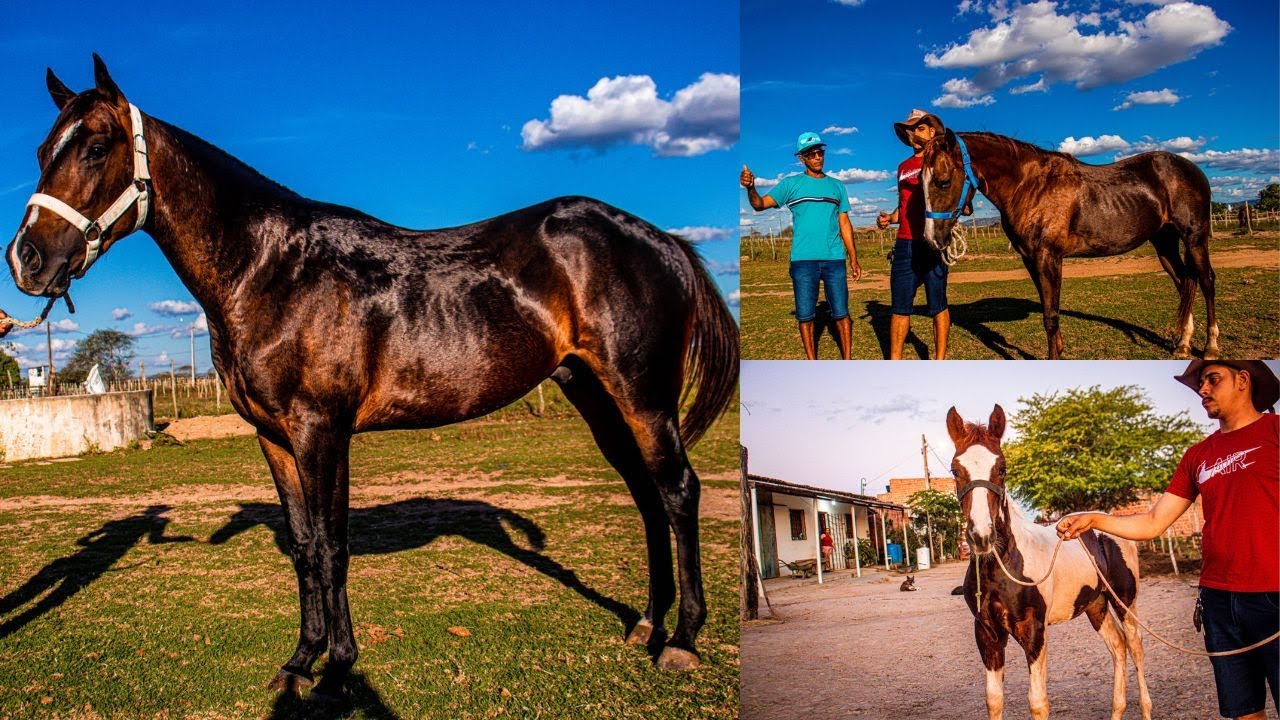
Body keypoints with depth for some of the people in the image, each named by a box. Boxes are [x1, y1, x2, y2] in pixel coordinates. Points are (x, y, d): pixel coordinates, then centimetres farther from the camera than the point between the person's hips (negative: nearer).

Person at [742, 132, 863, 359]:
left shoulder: (837, 186, 14)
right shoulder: (791, 184, 5)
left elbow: (845, 224, 16)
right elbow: (761, 204, -7)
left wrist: (854, 260, 12)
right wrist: (750, 188, -28)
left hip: (834, 258, 2)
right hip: (803, 260, -2)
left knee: (841, 313, 1)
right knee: (805, 316, 2)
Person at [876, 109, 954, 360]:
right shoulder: (904, 167, 19)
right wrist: (889, 218, 7)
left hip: (933, 243, -5)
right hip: (905, 244, 5)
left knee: (937, 305, 1)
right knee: (900, 306, 4)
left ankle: (940, 360, 8)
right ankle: (894, 361, 8)